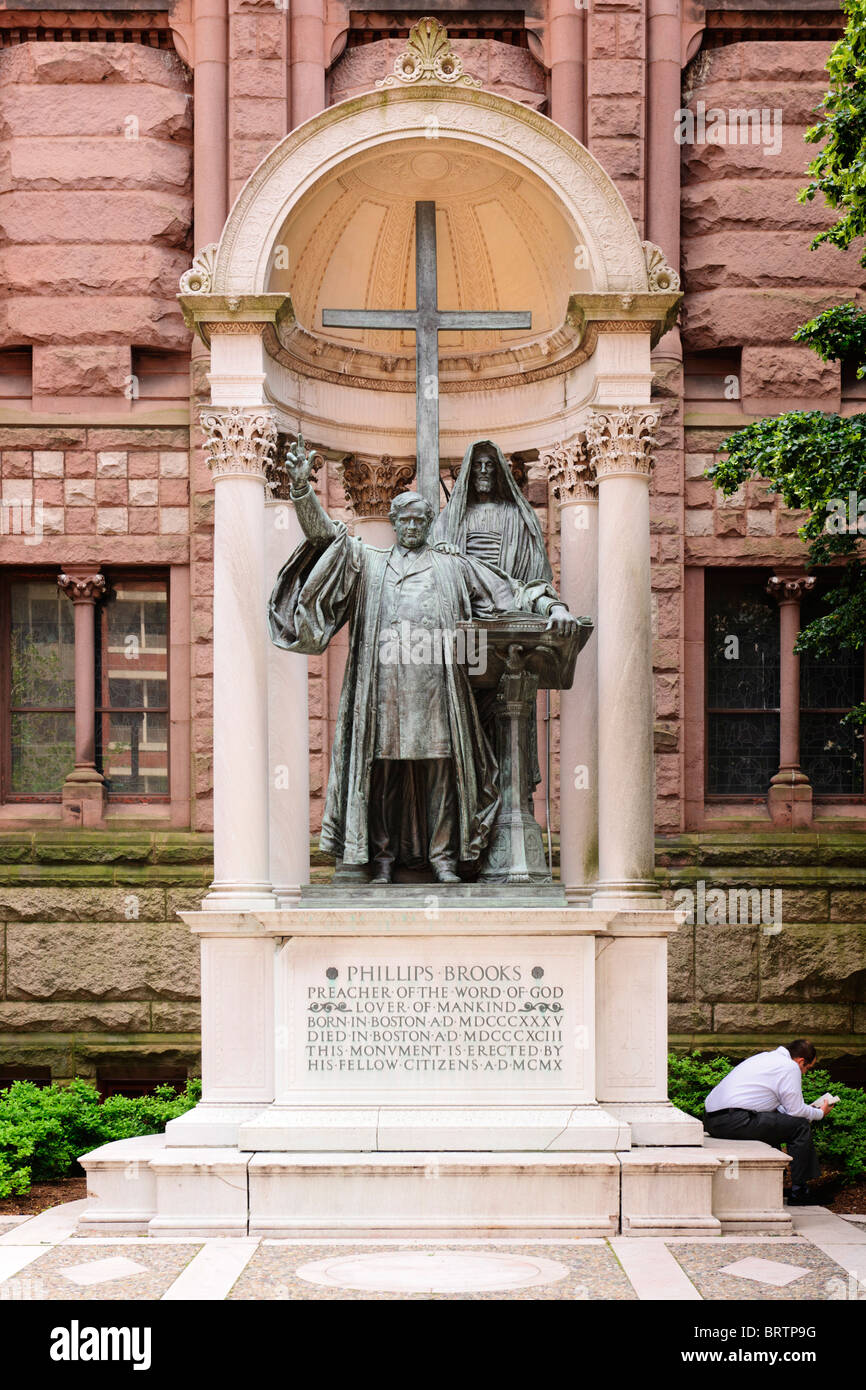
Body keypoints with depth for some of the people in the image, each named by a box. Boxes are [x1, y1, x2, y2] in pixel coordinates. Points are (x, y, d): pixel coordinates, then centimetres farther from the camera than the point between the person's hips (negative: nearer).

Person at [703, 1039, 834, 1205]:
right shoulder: (790, 1067, -1)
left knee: (774, 1124, 31)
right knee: (801, 1126, -2)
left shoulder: (765, 1058, 27)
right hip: (735, 1121, -10)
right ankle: (798, 1192, 4)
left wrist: (812, 1111, 34)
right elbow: (796, 1110, -2)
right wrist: (820, 1113, 17)